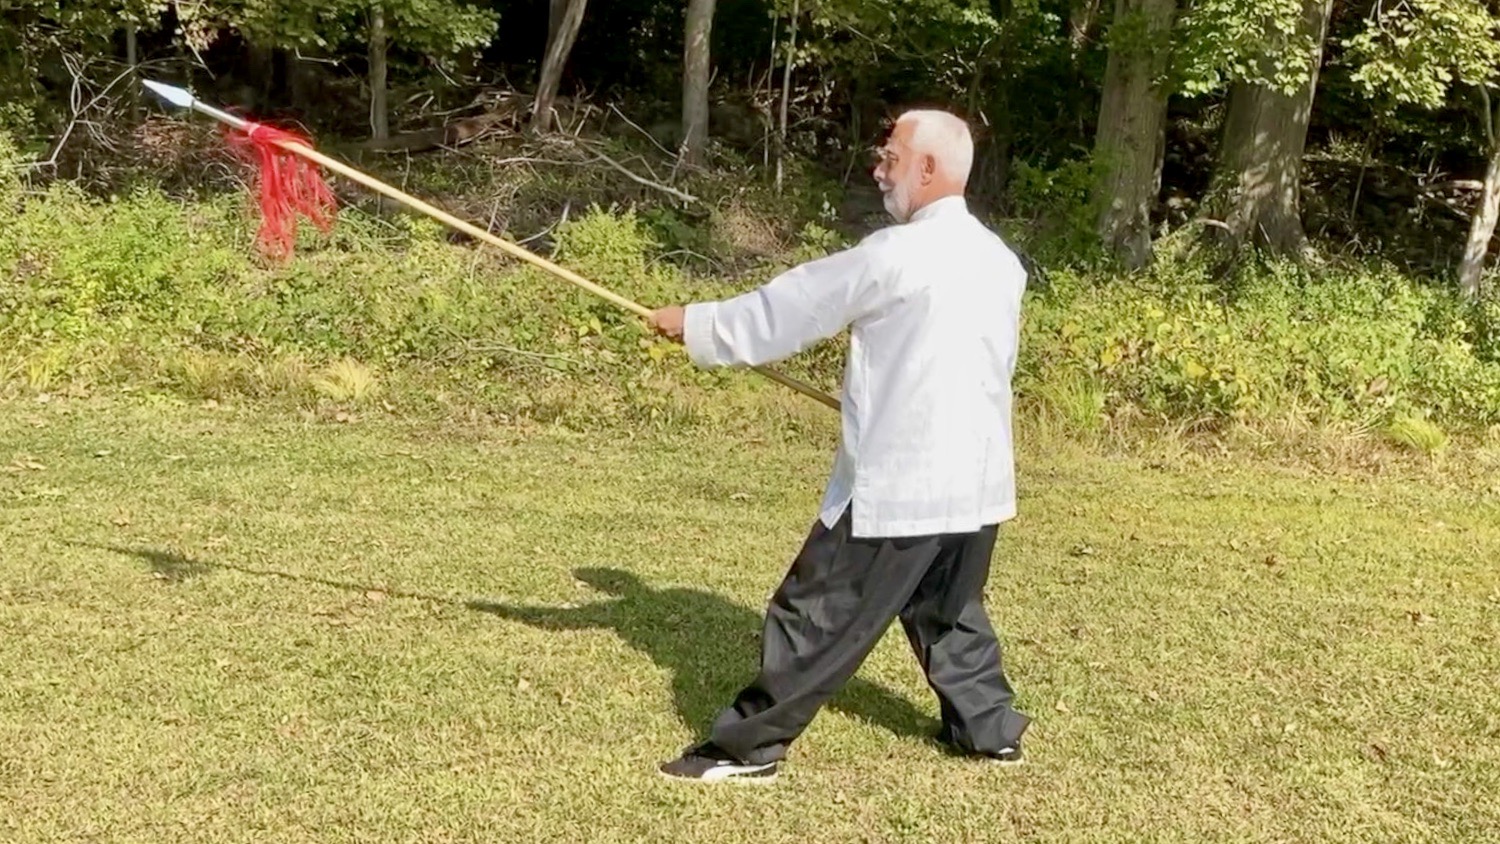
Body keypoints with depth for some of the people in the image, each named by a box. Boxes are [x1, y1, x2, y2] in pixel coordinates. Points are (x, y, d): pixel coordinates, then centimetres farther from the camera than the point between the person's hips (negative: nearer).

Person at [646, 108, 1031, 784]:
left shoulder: (899, 255, -16)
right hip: (977, 478, 8)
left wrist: (695, 324, 3)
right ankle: (989, 725, 33)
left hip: (900, 481, -8)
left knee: (816, 616, 1)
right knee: (949, 610, 25)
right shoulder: (999, 261, 9)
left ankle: (748, 747, 9)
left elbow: (791, 307, -9)